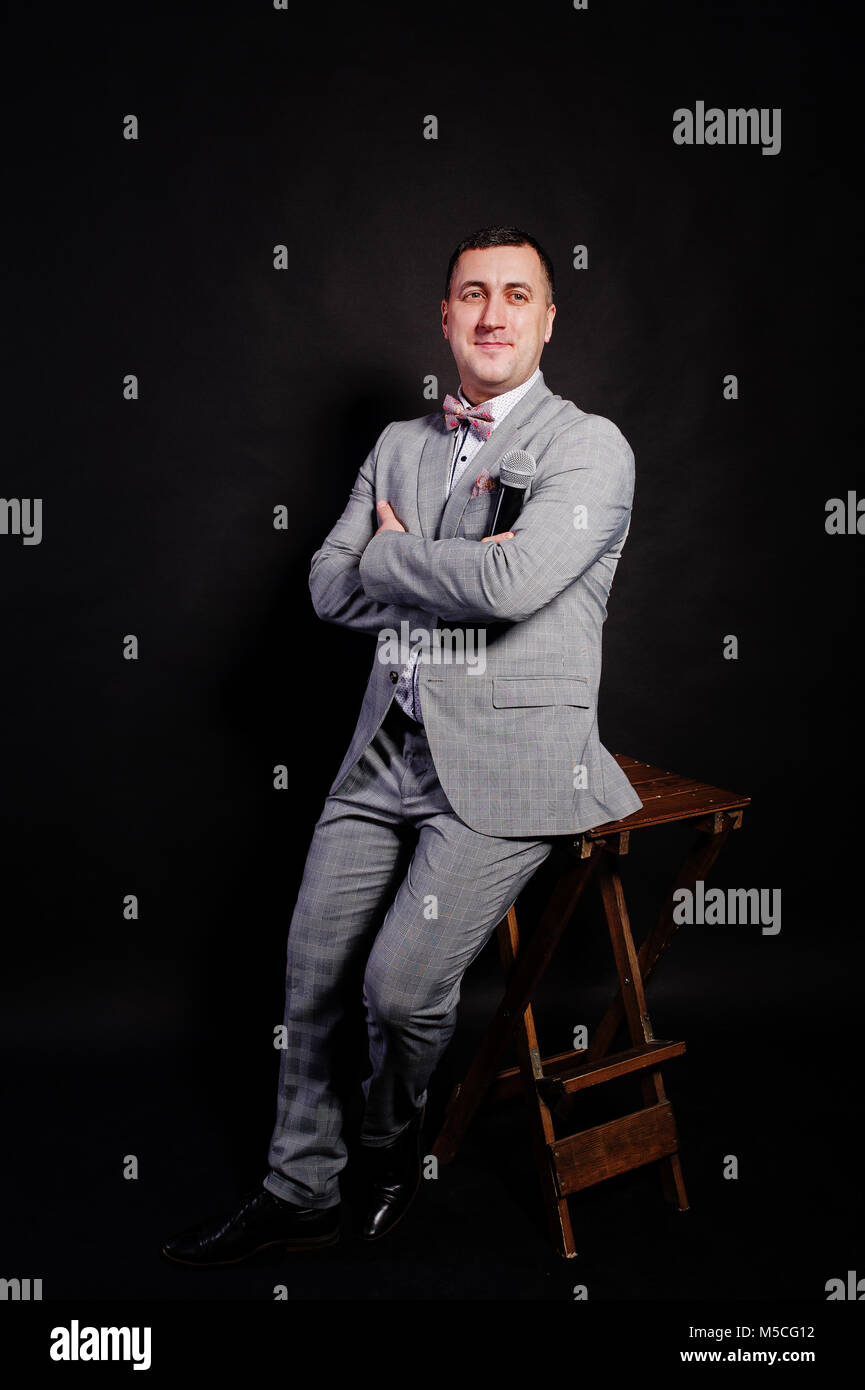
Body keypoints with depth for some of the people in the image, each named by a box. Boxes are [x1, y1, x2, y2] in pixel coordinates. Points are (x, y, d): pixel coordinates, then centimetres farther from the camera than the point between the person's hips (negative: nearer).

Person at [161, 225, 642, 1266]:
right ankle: (299, 1192, 31)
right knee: (313, 976, 9)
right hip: (388, 748, 6)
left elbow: (512, 582, -22)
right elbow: (330, 588, 6)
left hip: (505, 762, -6)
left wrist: (392, 556, -6)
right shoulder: (398, 446, 14)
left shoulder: (590, 447, -5)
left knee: (401, 984, -14)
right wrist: (453, 571, -8)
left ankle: (392, 1134, 22)